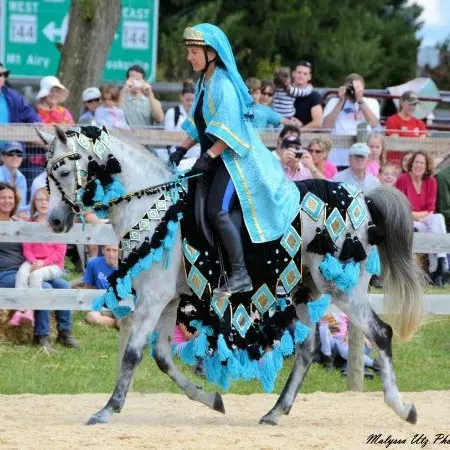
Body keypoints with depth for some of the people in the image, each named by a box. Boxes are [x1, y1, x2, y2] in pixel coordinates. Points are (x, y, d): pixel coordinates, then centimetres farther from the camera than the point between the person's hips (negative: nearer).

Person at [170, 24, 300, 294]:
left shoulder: (224, 84, -17)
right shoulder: (203, 83, 12)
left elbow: (229, 130, -23)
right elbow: (197, 124, 19)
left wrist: (209, 156, -26)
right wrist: (183, 149, 8)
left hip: (234, 158, -10)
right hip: (216, 158, 10)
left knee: (218, 211, -21)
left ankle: (241, 276, -18)